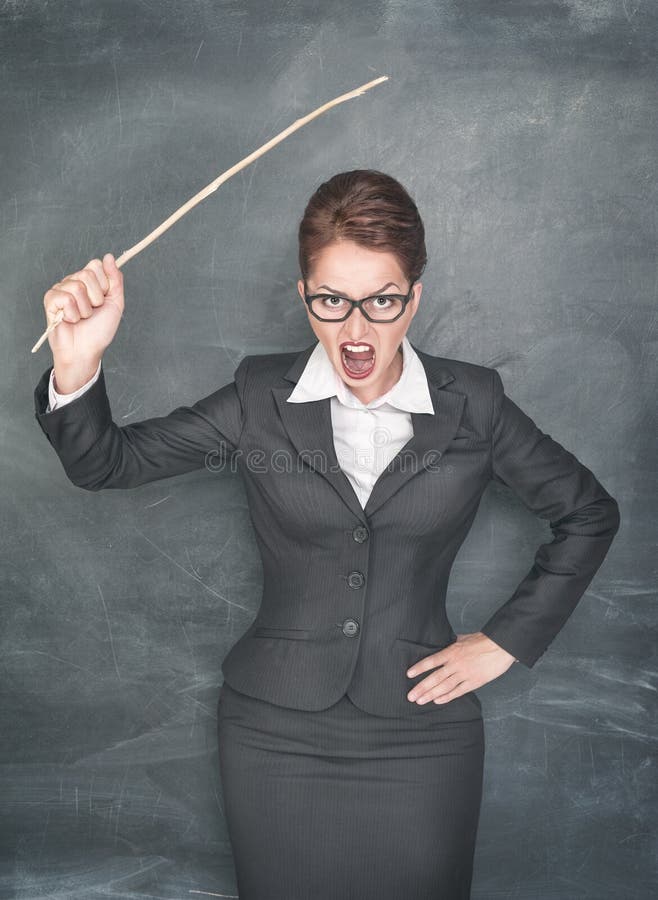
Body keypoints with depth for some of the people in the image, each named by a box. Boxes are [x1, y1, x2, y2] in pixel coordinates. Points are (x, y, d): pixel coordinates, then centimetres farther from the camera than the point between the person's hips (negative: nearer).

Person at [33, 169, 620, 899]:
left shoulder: (472, 404, -4)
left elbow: (589, 514, 7)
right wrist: (78, 364, -24)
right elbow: (105, 463, -5)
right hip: (276, 734, 1)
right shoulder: (261, 401, -4)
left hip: (421, 736, 0)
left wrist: (507, 641, 2)